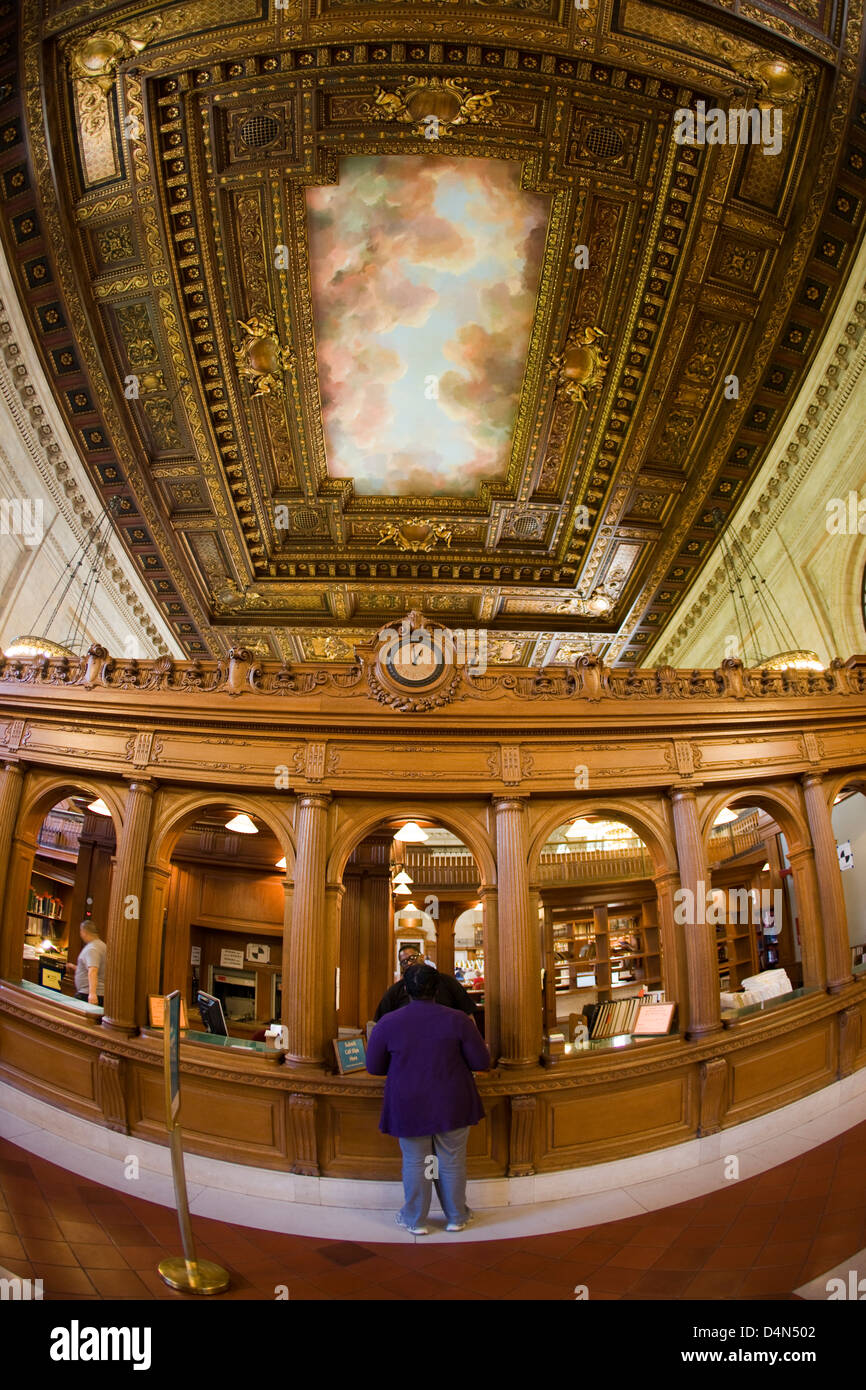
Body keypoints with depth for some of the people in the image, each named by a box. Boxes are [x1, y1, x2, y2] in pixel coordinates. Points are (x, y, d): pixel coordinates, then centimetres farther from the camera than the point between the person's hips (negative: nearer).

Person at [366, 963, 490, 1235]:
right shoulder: (457, 1019, -10)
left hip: (409, 1106, 0)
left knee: (414, 1162, 15)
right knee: (452, 1161, 15)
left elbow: (374, 1067, 0)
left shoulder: (388, 1024, -9)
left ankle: (415, 1219, 27)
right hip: (451, 1105, 0)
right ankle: (456, 1217, 29)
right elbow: (481, 1062, -7)